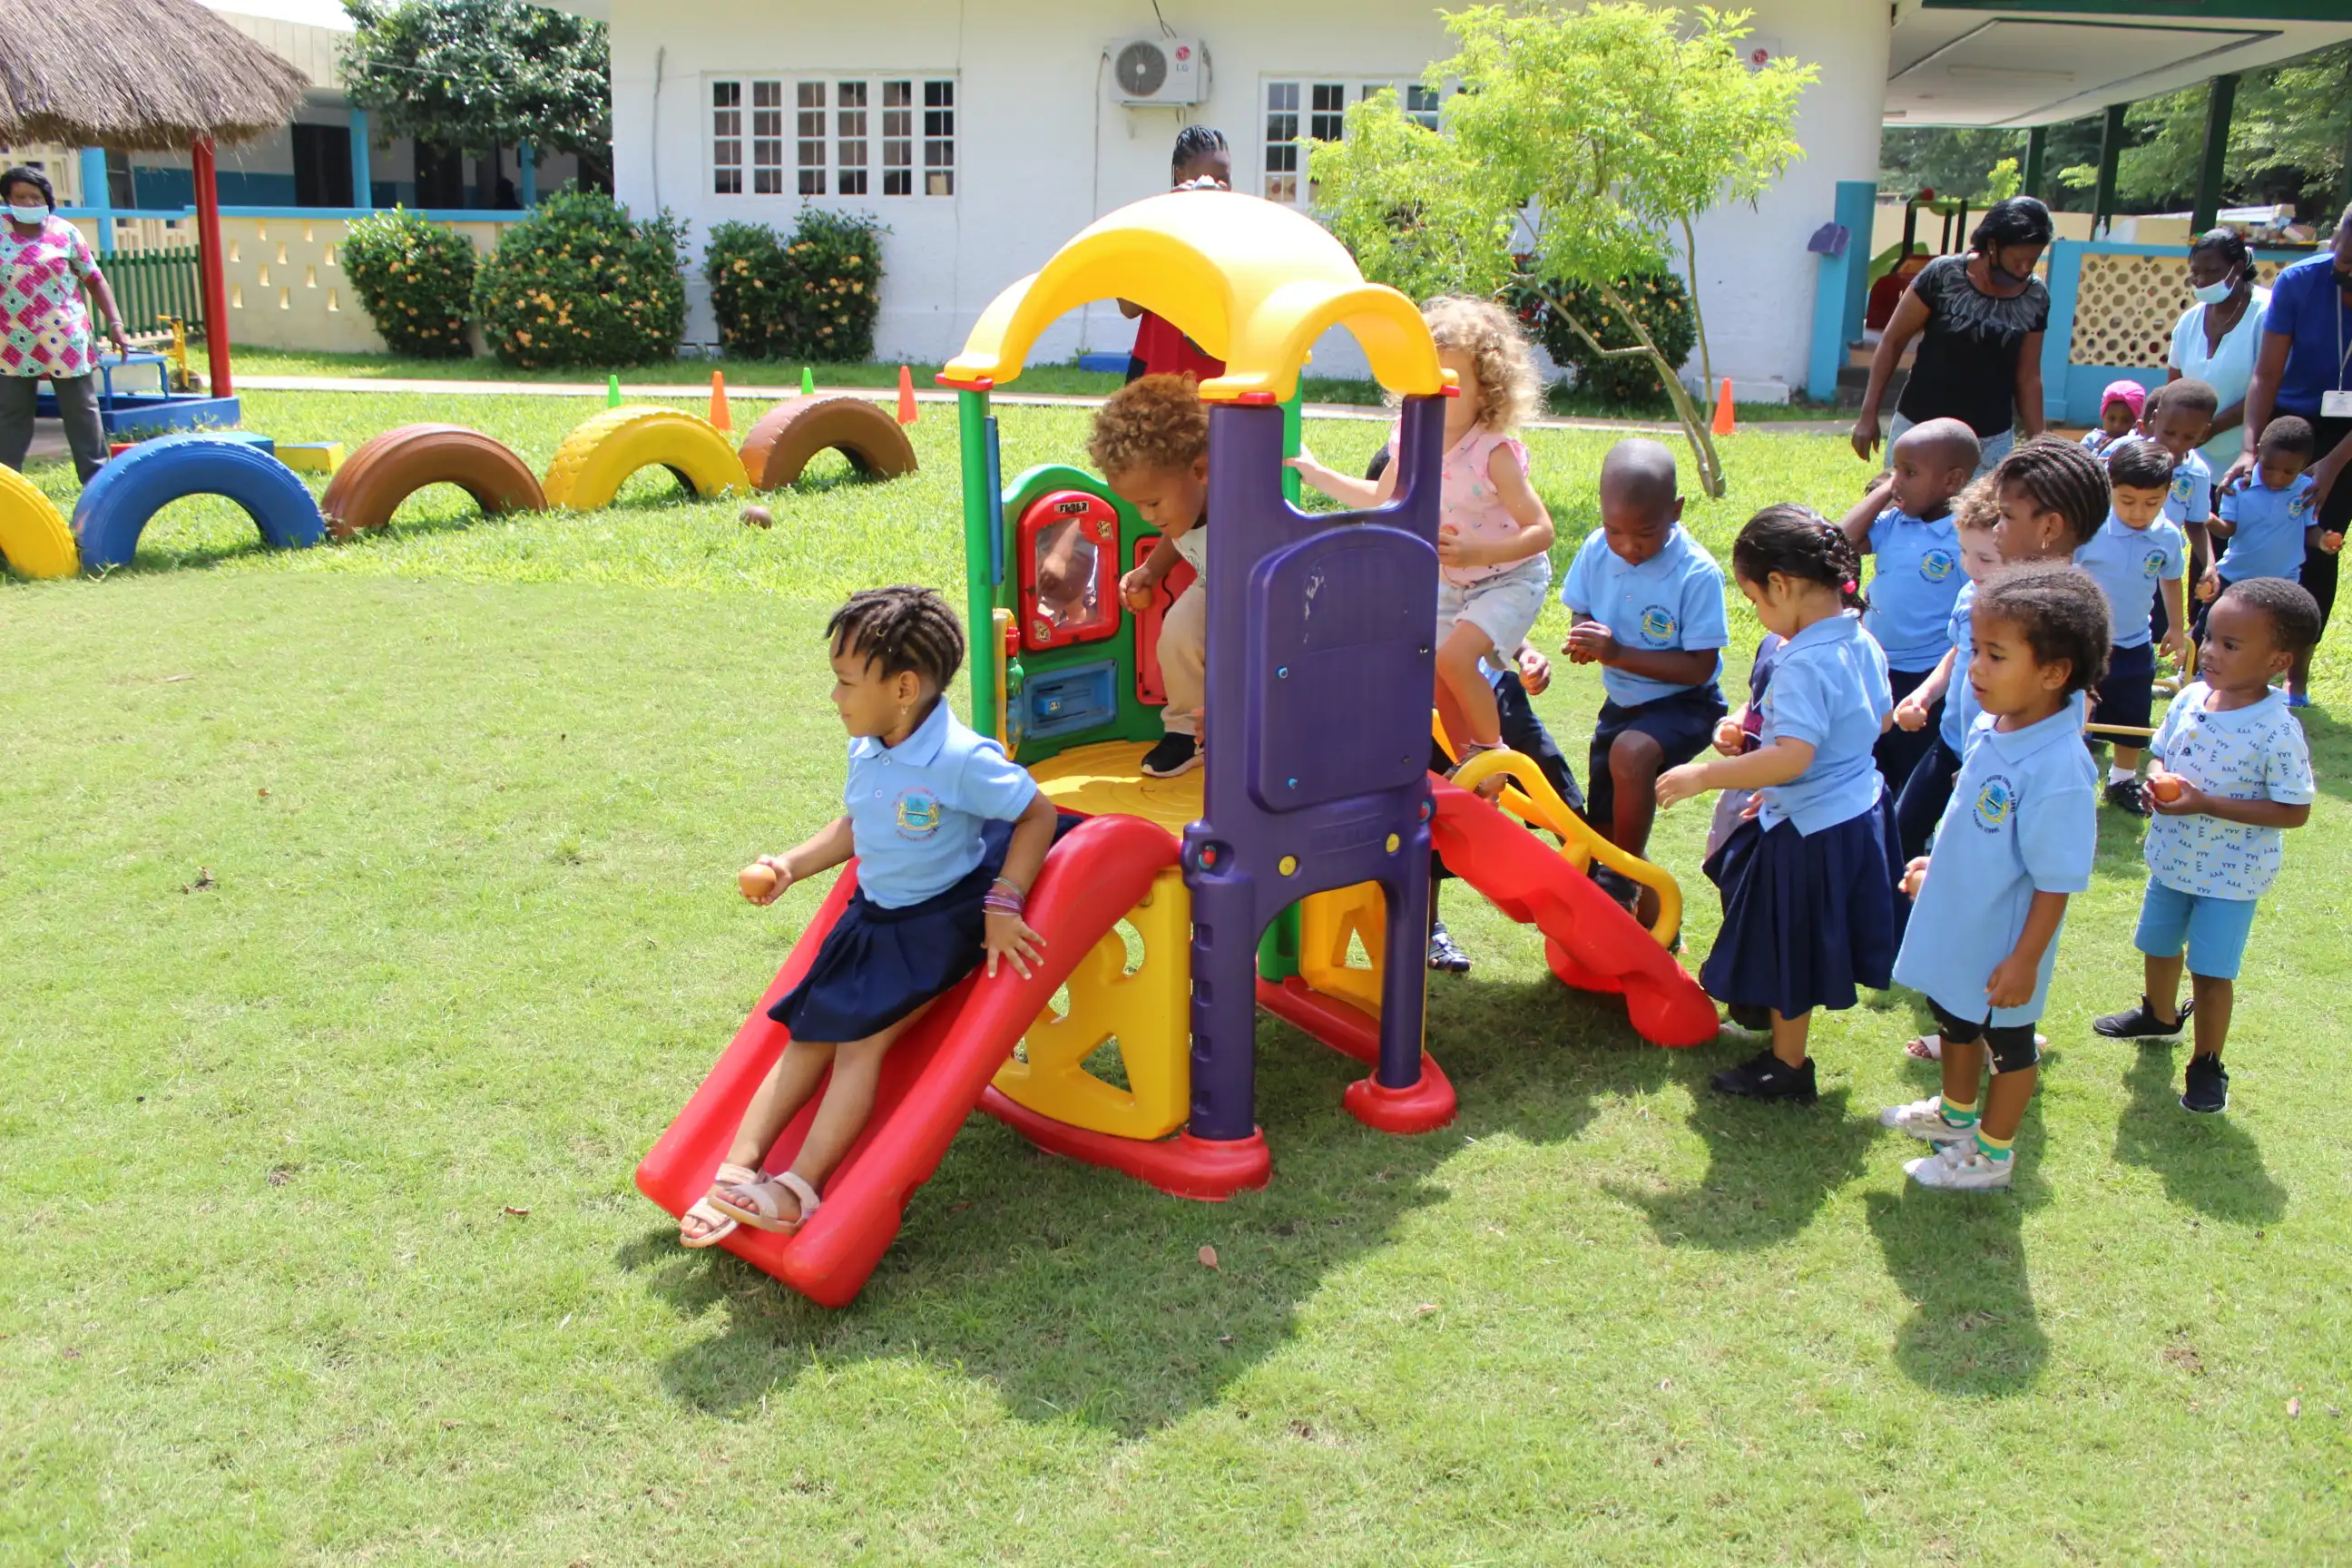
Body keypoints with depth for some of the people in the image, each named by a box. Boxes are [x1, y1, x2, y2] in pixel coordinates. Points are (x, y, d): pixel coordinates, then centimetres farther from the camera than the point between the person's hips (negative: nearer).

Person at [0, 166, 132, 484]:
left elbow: (94, 279, 4)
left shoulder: (65, 233, 1)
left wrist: (115, 323, -3)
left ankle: (96, 478, 12)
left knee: (82, 410, 5)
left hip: (65, 342, -1)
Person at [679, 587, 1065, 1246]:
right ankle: (738, 1172, 2)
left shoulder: (962, 760, -25)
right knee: (809, 1037, 3)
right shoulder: (867, 750, 0)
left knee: (862, 1040, -16)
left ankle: (801, 1189, -15)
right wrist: (791, 865, 6)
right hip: (872, 914, 8)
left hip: (937, 924, -8)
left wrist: (1002, 904, -21)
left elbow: (1038, 814, -17)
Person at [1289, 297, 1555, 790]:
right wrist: (1320, 476, 12)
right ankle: (1467, 765, 29)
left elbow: (1541, 530, -26)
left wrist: (1476, 553, -38)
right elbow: (1381, 501, 13)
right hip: (1451, 581, 7)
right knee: (1437, 674, 8)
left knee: (1455, 656, -24)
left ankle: (1493, 750, -2)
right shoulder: (1410, 440, -8)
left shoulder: (1494, 453, -28)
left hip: (1511, 578, -7)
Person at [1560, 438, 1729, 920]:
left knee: (1630, 752, -37)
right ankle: (1650, 920, 35)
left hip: (1684, 704, -6)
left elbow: (1700, 666, -23)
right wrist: (1585, 635, -21)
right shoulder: (1596, 551, -11)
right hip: (1620, 703, 6)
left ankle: (1622, 879, -17)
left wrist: (1617, 653, -30)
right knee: (1604, 834, 10)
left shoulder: (1697, 574, -24)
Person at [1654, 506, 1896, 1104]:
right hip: (1858, 813, 9)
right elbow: (1881, 719, 15)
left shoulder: (1803, 663, -28)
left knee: (1785, 946, 10)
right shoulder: (1863, 643, 1)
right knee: (1793, 944, 25)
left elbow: (1794, 757, -37)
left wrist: (1701, 776, -32)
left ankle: (1787, 1067, 26)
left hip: (1807, 833, -9)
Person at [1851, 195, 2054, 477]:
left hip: (1992, 440, 2)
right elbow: (1893, 342, -3)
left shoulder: (2035, 298, 0)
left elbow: (2028, 378, 7)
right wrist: (1868, 415, -5)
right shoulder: (1943, 275, -10)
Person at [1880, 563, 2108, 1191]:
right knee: (1954, 1019, 28)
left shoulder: (2057, 768, -32)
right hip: (1957, 925, 8)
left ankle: (1993, 1153, 36)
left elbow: (2057, 880, -25)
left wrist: (2024, 961, -20)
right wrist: (1935, 864, 19)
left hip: (2002, 946, -8)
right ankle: (1956, 1113, 53)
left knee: (2008, 1043, 15)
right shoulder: (1989, 728, -8)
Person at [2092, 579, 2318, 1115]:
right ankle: (2161, 1015, 51)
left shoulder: (2276, 730, -25)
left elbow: (2294, 811, -22)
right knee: (2157, 945, 24)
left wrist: (2205, 803, -29)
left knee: (2211, 969, 1)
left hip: (2231, 871, -6)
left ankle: (2207, 1065, 22)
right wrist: (2156, 787, -14)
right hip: (2172, 856, 6)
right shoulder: (2189, 700, -7)